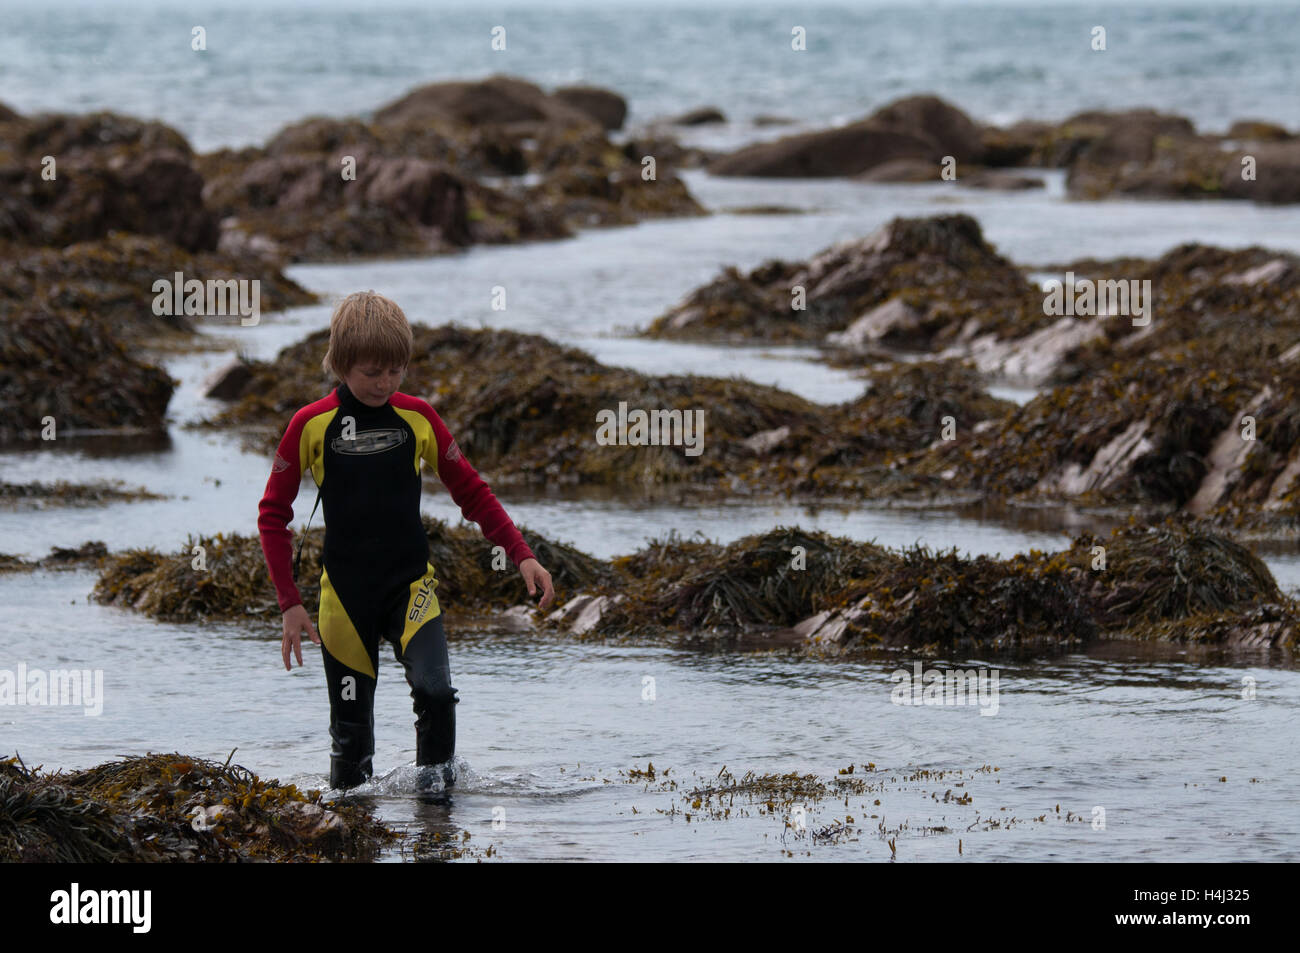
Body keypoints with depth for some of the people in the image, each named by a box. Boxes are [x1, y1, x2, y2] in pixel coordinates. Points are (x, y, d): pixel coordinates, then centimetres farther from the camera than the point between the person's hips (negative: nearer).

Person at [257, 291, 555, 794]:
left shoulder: (418, 418, 1)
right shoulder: (311, 426, -4)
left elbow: (472, 493, 10)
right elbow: (273, 513, 3)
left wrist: (521, 555, -1)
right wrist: (290, 602, -2)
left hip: (410, 583, 0)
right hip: (345, 591, 0)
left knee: (434, 687, -23)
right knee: (351, 728, 0)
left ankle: (436, 782, -2)